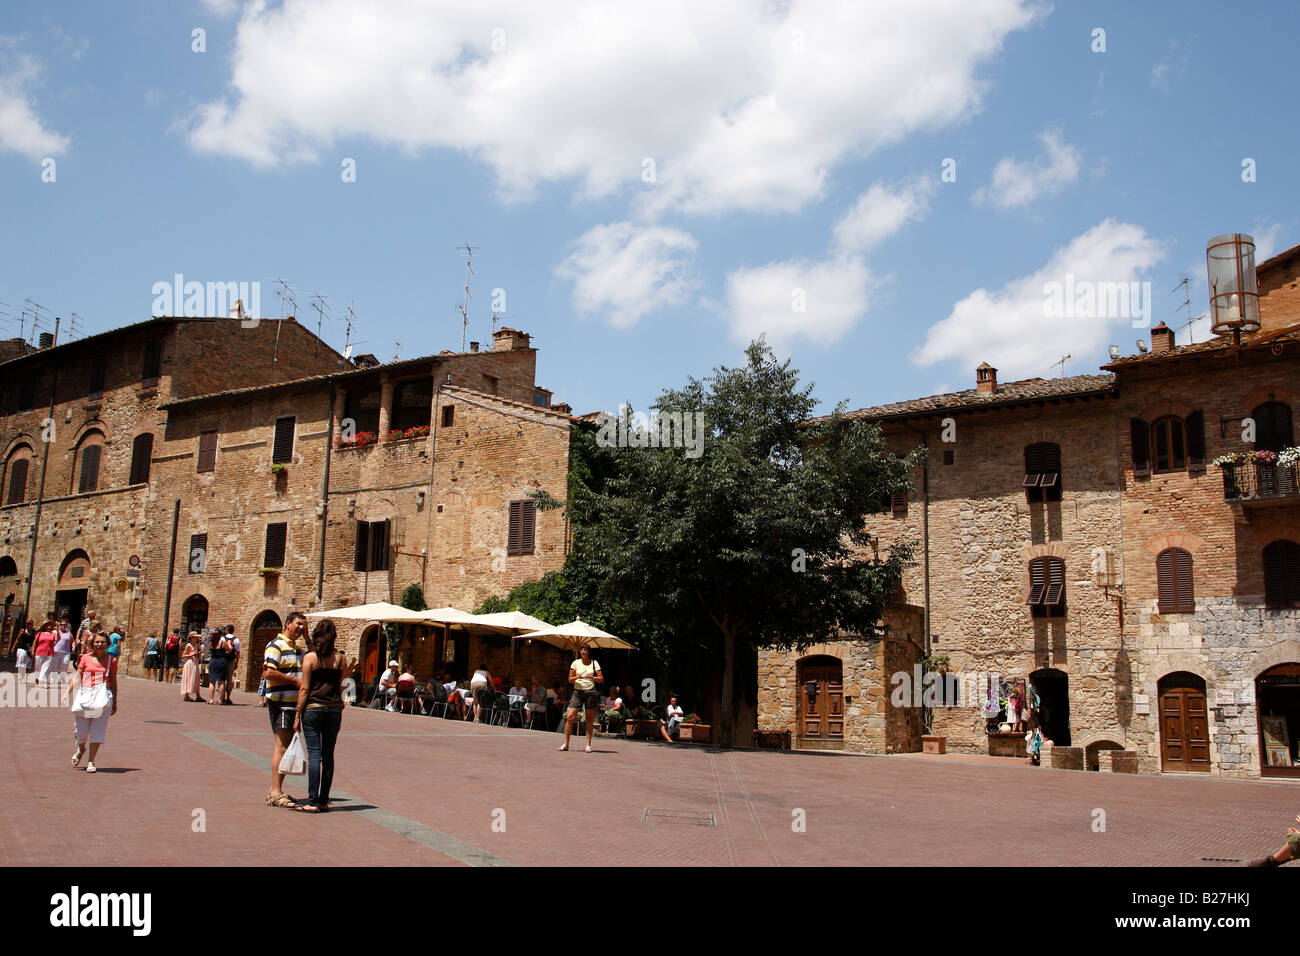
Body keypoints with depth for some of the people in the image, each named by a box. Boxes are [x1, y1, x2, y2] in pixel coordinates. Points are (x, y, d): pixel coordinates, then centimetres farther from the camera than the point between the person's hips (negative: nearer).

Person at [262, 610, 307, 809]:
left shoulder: (297, 648, 20)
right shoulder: (276, 646, -9)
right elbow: (268, 672, -20)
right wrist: (295, 681, -17)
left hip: (295, 703, 9)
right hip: (280, 702, -9)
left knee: (287, 746, 12)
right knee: (282, 746, -11)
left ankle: (277, 790, 21)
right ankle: (275, 793, -9)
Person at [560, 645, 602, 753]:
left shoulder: (594, 663, 8)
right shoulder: (575, 663, 9)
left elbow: (601, 679, 6)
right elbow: (570, 679, 8)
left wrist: (593, 677, -13)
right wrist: (576, 677, -12)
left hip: (591, 692, 0)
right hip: (578, 691, 0)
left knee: (590, 720, 1)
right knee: (570, 717, -10)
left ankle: (588, 744, 8)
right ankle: (566, 743, -3)